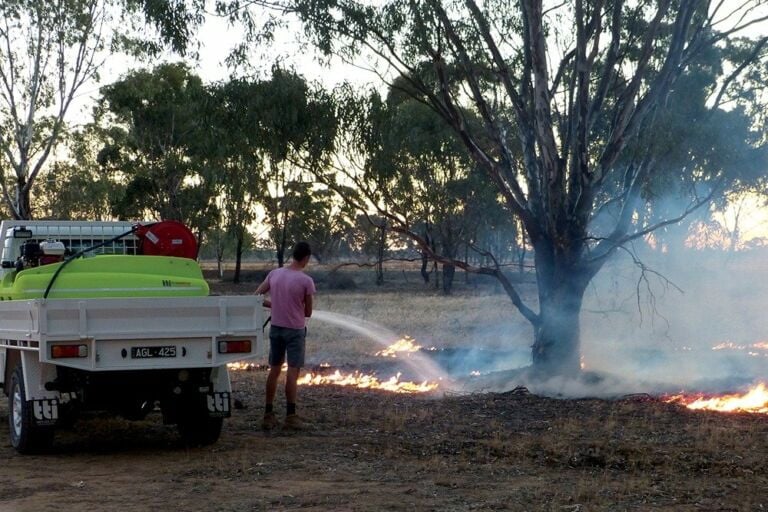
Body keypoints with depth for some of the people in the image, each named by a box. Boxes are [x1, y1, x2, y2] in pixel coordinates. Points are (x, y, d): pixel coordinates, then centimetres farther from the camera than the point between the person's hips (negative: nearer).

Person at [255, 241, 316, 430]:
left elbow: (256, 297, 1)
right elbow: (308, 312, -6)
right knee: (293, 372, -1)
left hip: (276, 328, 5)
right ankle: (290, 416, -1)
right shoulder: (306, 281, -15)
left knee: (274, 370, 12)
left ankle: (268, 415, 14)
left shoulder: (274, 274, -2)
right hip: (295, 330, -5)